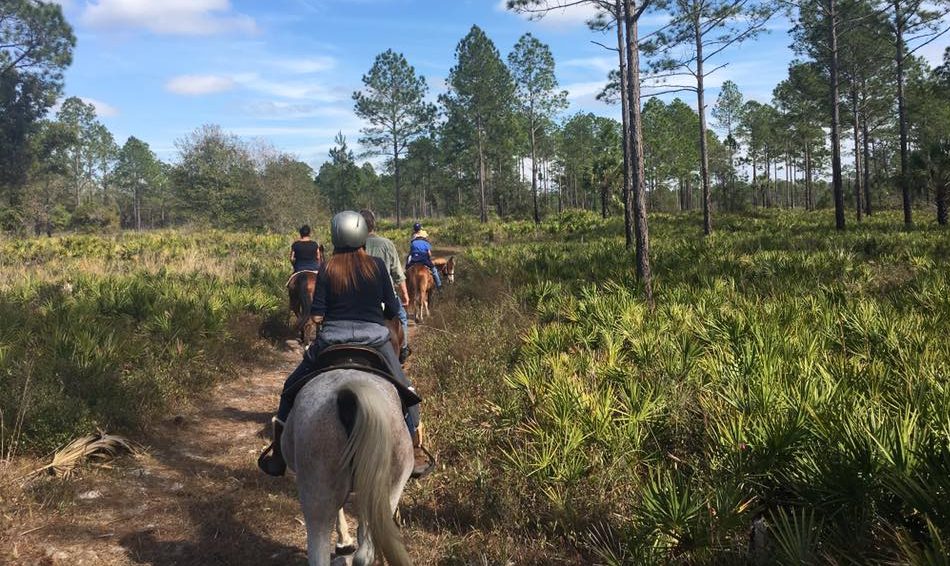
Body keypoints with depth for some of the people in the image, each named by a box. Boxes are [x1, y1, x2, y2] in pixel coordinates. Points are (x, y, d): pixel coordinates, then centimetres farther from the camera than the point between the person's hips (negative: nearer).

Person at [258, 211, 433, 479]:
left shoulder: (327, 270, 0)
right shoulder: (377, 265, 0)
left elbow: (316, 315, -4)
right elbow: (392, 310, 2)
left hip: (332, 338, 1)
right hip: (375, 338, 0)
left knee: (291, 390, 21)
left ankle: (277, 455, 24)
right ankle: (415, 454, 22)